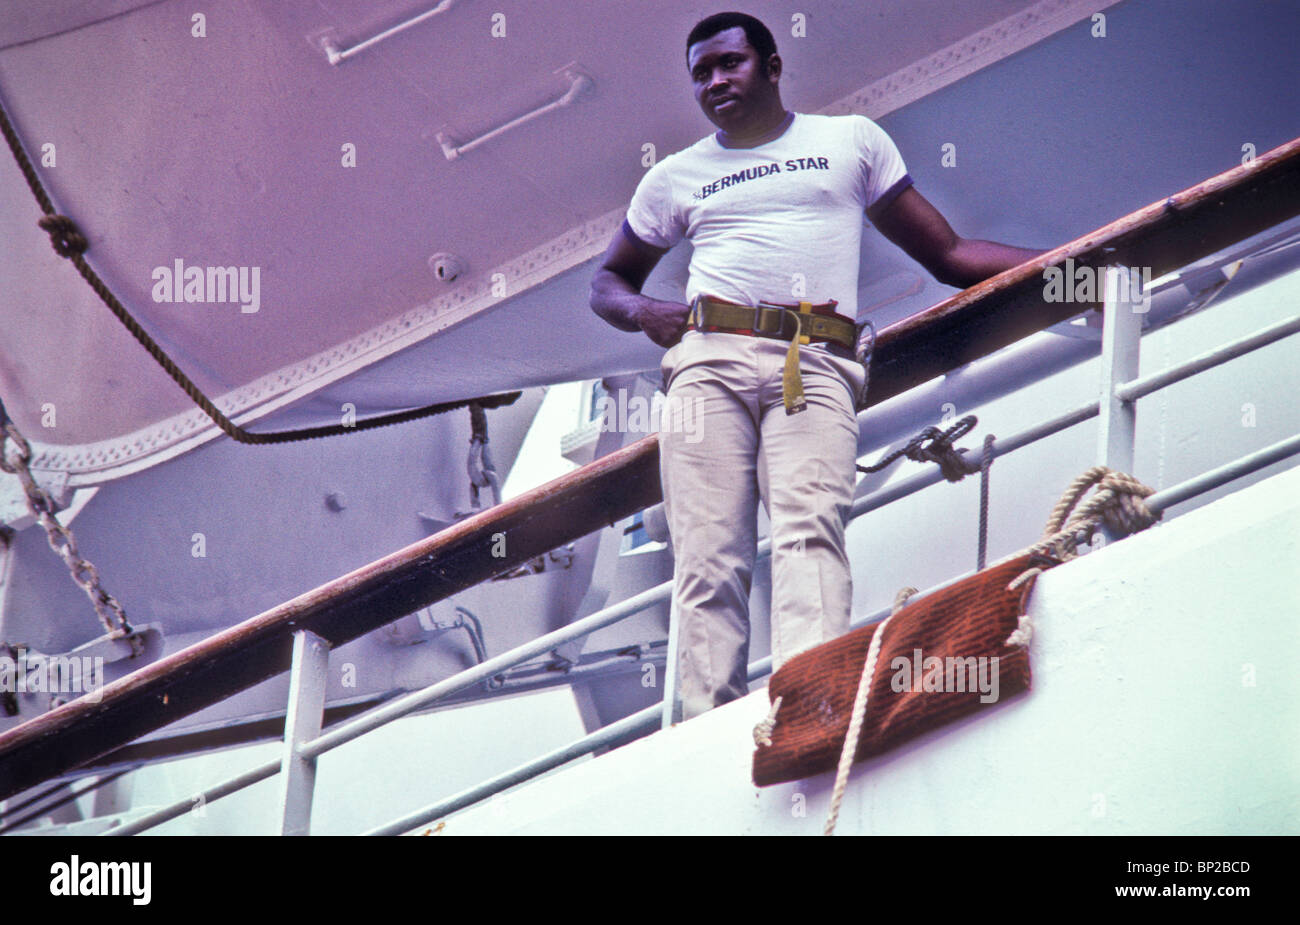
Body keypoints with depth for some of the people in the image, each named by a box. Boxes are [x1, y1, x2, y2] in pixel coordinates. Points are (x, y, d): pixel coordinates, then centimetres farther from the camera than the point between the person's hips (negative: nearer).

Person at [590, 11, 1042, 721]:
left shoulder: (852, 140, 23)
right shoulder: (676, 178, 25)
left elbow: (947, 255, 22)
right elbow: (607, 283, 35)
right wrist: (644, 312, 10)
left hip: (814, 366, -2)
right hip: (707, 361, 2)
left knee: (809, 527, -26)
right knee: (708, 553, -15)